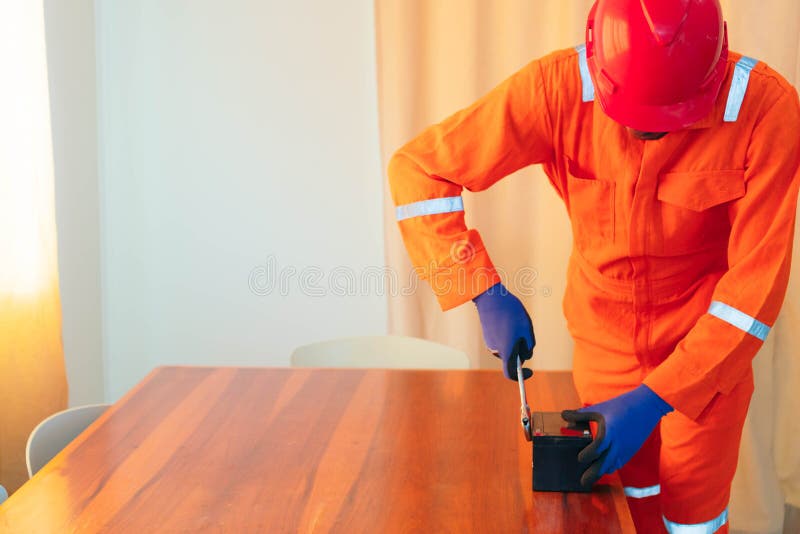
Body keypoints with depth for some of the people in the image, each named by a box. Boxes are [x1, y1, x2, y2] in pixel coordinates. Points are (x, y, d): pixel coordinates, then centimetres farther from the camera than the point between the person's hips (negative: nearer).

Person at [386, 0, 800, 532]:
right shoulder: (557, 88, -24)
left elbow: (756, 286, -23)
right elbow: (417, 168, -18)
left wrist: (655, 399, -27)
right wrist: (487, 294, -26)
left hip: (710, 344, -1)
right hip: (603, 340, 1)